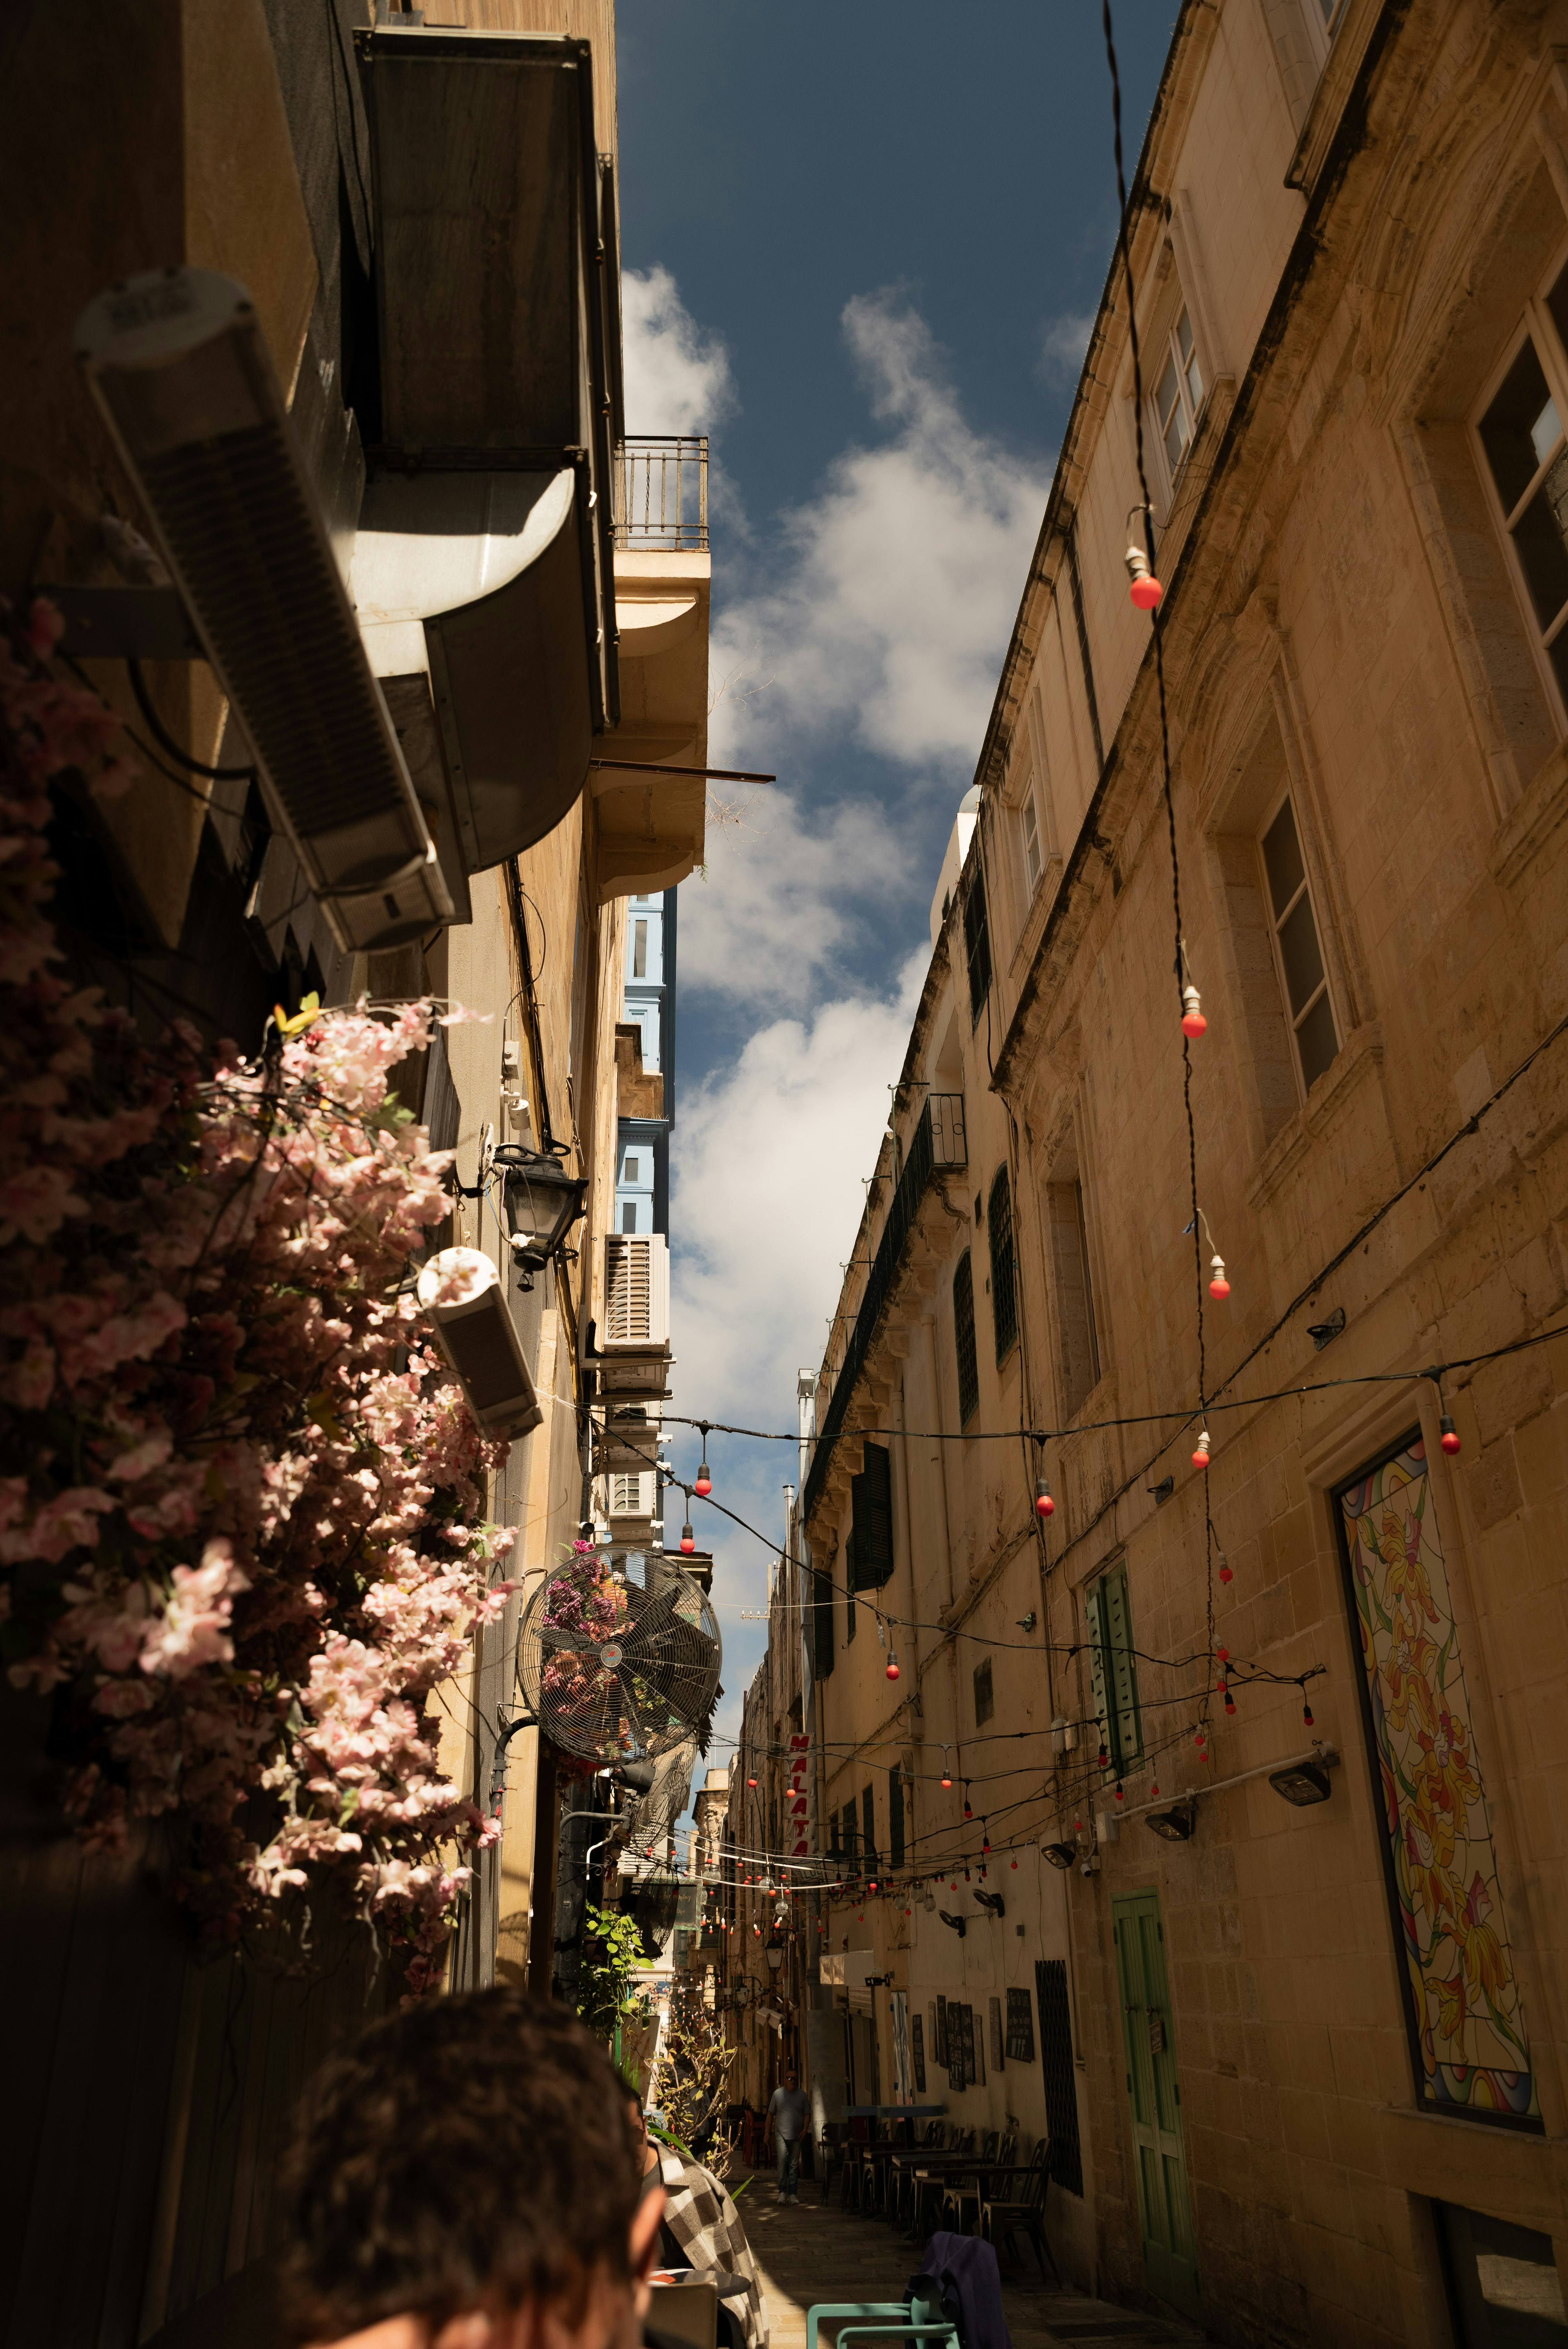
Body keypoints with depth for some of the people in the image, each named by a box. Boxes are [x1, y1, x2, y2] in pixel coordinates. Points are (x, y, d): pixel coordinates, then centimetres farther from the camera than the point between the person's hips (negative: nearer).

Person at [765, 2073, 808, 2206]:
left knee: (794, 2165, 4)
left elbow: (806, 2114, 9)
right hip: (781, 2134, -2)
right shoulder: (778, 2094, 3)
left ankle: (792, 2194, 12)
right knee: (782, 2160, -16)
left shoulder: (802, 2094, 6)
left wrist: (805, 2129, -6)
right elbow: (770, 2114, 8)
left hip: (796, 2136, 2)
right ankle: (782, 2192, -11)